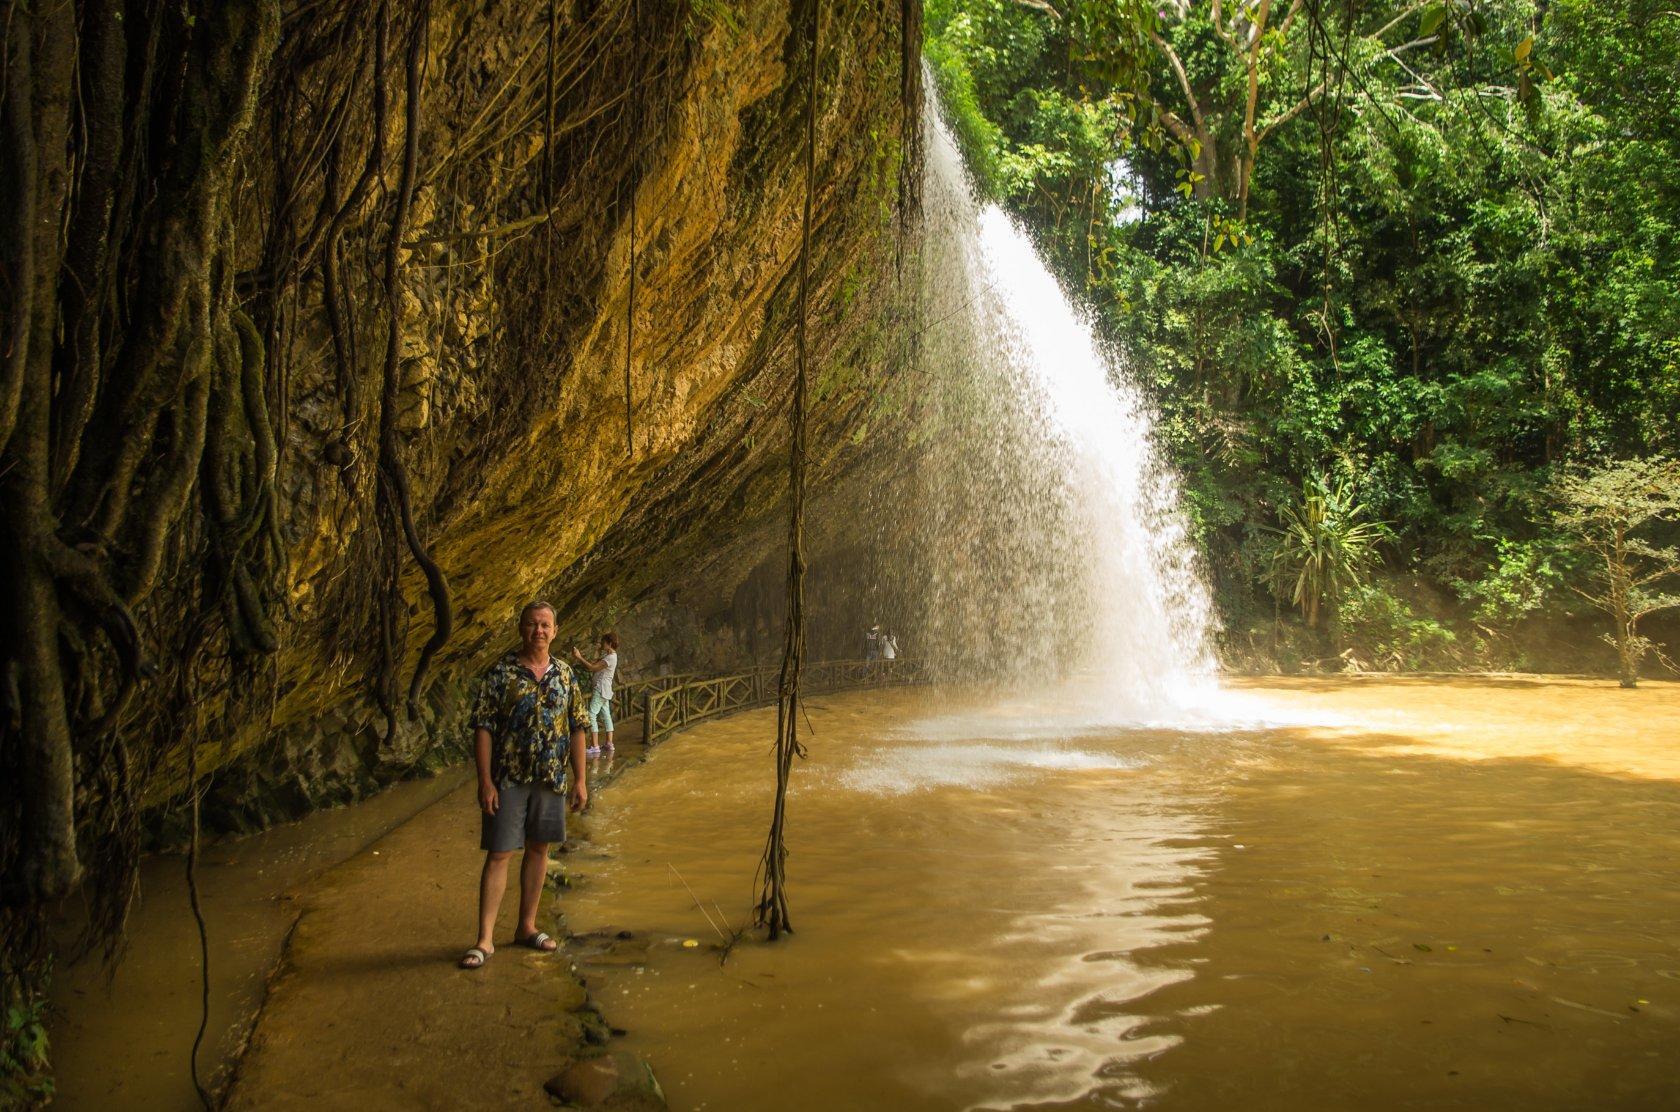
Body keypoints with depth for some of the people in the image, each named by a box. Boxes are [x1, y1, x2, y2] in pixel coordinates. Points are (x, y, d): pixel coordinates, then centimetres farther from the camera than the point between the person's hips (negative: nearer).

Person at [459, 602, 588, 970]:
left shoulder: (564, 674, 6)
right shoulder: (500, 672, -6)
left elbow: (576, 729, 8)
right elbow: (483, 728, -9)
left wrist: (580, 779, 4)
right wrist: (485, 781, -15)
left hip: (551, 780, 4)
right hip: (508, 779, -4)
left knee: (538, 849, 11)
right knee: (498, 854, -2)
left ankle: (526, 927, 24)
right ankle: (485, 939, 3)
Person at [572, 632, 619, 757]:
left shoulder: (611, 657, -17)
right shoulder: (608, 656, 14)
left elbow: (592, 667, -22)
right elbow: (593, 663, 11)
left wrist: (579, 657, -16)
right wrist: (580, 655, 1)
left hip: (601, 690, -10)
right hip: (604, 691, 10)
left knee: (592, 715, -12)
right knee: (606, 715, 13)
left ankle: (595, 747, -15)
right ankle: (609, 744, 18)